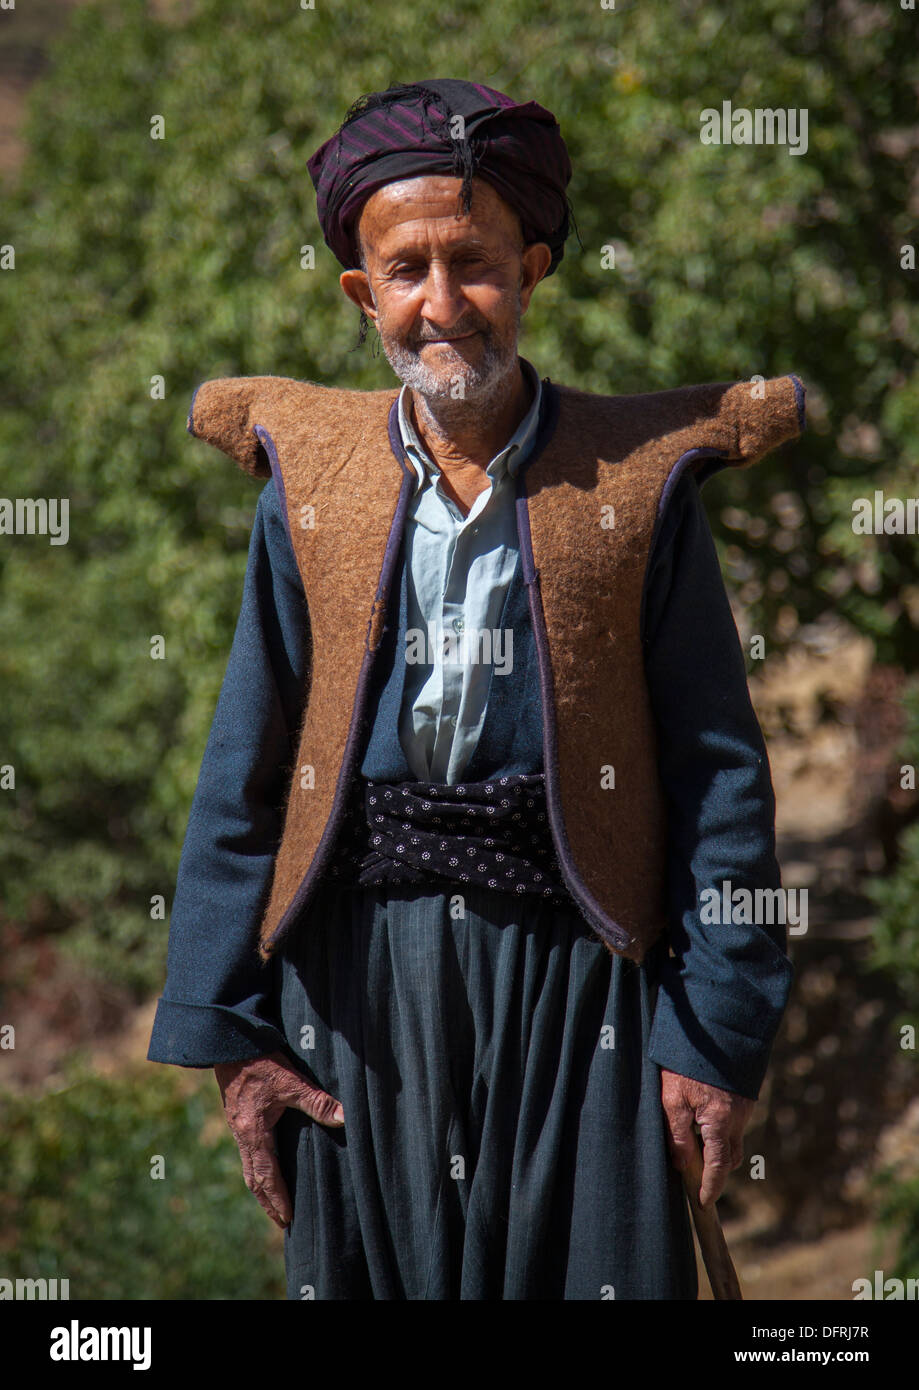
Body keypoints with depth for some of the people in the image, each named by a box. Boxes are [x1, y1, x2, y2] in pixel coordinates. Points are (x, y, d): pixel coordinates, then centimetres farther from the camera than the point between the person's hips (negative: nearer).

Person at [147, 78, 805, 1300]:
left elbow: (720, 779, 0)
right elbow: (242, 782, 7)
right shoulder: (309, 481, 5)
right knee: (368, 1270, 8)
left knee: (597, 1274, -1)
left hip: (573, 972, -2)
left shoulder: (639, 481, -1)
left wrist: (719, 1035, -5)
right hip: (357, 978, 2)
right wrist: (231, 1034, 2)